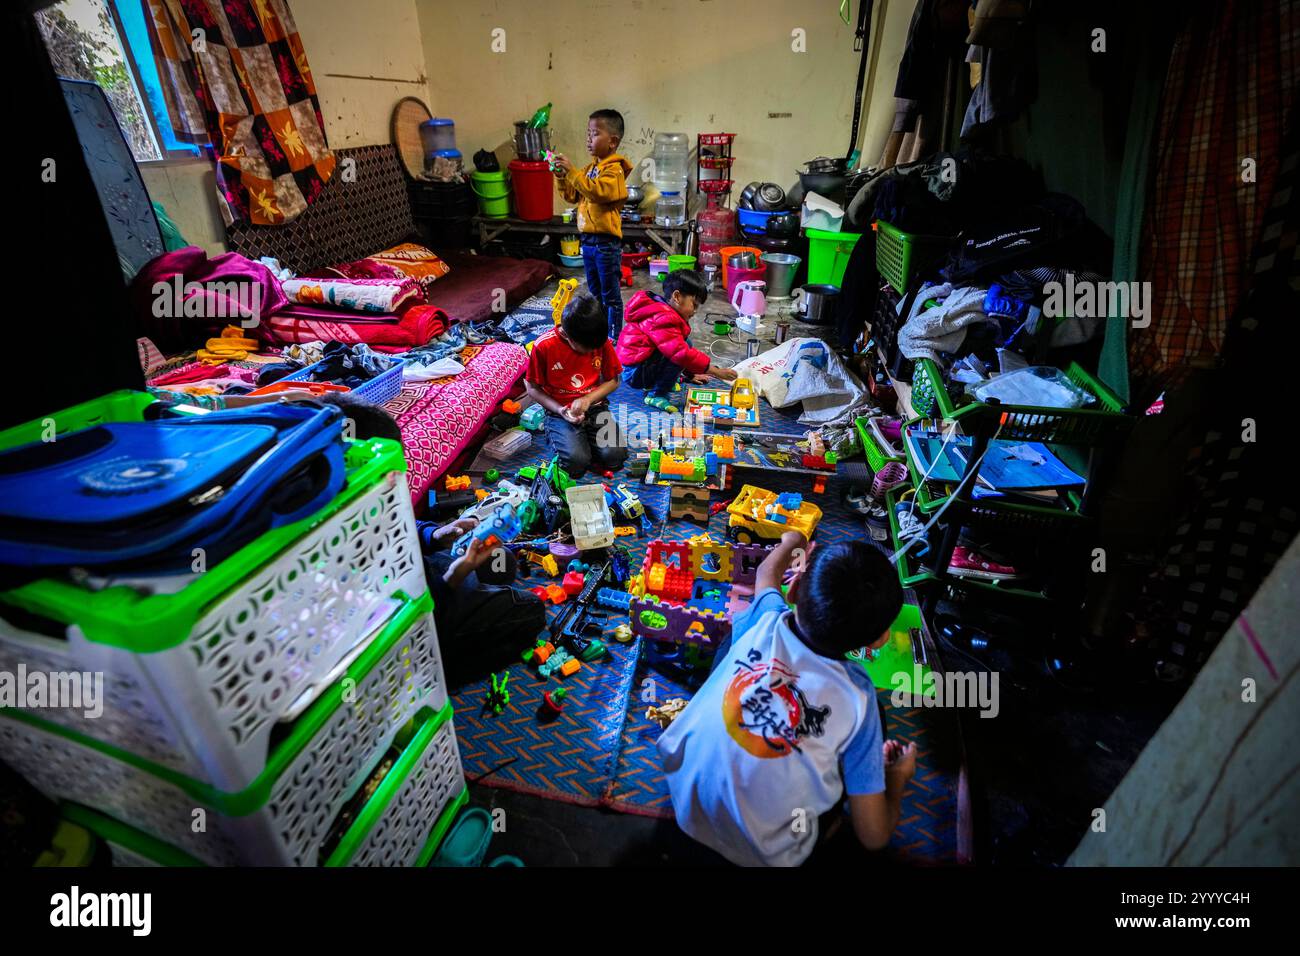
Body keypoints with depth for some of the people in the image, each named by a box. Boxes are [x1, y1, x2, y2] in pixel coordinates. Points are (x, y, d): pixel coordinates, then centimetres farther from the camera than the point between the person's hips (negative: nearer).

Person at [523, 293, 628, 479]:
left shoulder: (602, 341, -7)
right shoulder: (543, 346, -14)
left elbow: (613, 381, 4)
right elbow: (533, 388, -3)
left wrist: (587, 399, -13)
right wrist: (559, 411, -18)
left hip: (595, 406, 2)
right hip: (560, 411, -2)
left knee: (615, 456, -20)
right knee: (576, 463, -25)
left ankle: (583, 439, 11)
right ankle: (562, 439, 9)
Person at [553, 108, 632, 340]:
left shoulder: (614, 169, -12)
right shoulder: (590, 167, 13)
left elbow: (598, 191, -28)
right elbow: (573, 196, 15)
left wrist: (572, 171, -27)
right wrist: (561, 176, -1)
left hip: (606, 242, -8)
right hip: (588, 239, 9)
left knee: (610, 295, 1)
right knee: (594, 293, 18)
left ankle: (614, 336, 11)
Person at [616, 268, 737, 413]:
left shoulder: (663, 311, 12)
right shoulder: (663, 319, -22)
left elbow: (678, 348, 25)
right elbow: (682, 353, -30)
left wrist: (691, 372, 22)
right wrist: (716, 371, -25)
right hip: (634, 373, -10)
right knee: (685, 345, -20)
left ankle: (653, 384, 6)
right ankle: (656, 395, -13)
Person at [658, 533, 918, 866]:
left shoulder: (765, 622, -15)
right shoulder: (856, 701, -21)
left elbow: (767, 572, 11)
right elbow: (874, 836, -11)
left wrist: (791, 541, 32)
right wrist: (899, 776, 9)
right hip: (764, 852, -2)